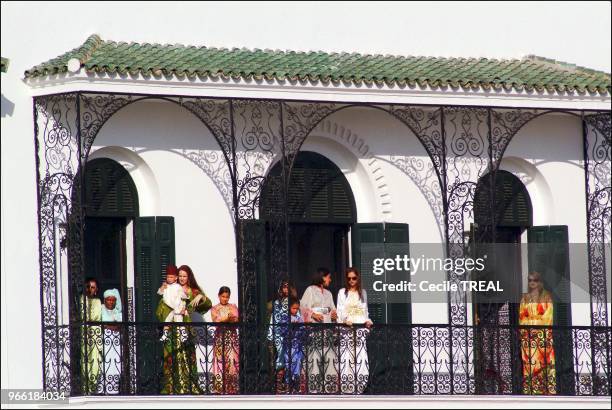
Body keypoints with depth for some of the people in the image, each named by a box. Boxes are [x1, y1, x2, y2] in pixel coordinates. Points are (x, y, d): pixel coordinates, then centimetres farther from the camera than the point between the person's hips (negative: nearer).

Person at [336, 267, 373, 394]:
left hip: (361, 326, 3)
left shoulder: (363, 292, 18)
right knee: (347, 354, -11)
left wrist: (368, 320, 2)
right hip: (347, 327, -3)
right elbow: (340, 310, 0)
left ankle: (360, 386, -8)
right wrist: (345, 320, -18)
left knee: (361, 354, -6)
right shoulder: (342, 292, 9)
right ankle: (346, 386, -14)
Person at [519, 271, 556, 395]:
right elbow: (522, 315, 12)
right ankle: (530, 388, -4)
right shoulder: (525, 297, 15)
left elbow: (548, 315, 0)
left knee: (543, 360, -8)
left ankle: (547, 388, -8)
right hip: (527, 333, 3)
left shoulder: (546, 296, 6)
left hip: (543, 333, -3)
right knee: (528, 361, -4)